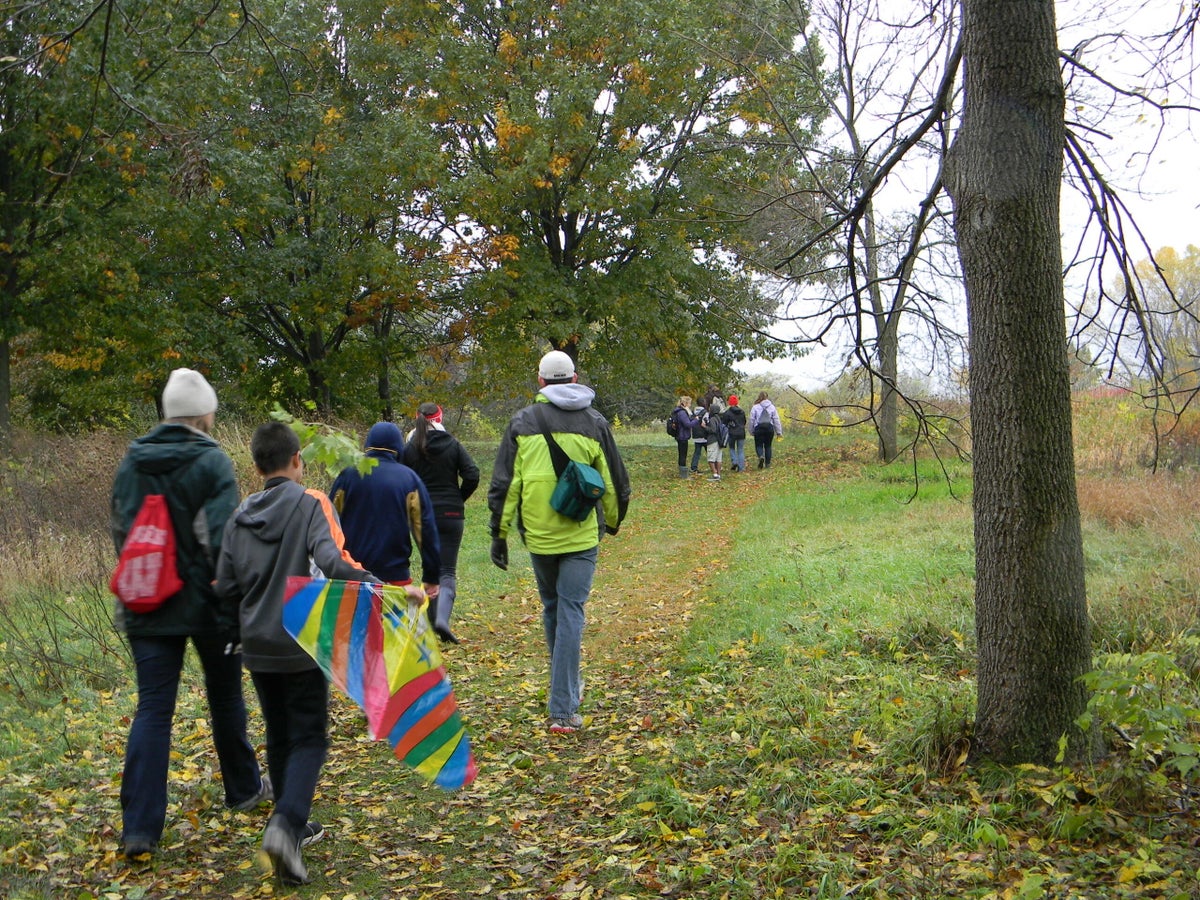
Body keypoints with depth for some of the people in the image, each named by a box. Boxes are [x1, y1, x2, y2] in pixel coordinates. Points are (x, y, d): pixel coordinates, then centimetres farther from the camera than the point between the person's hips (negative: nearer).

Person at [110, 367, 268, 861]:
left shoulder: (131, 462, 4)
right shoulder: (211, 462, -13)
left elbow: (120, 533, 11)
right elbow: (222, 539, -18)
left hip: (146, 605, 4)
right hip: (205, 603, -3)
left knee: (152, 709, 3)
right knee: (224, 696, 16)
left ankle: (139, 828, -3)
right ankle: (243, 789, 33)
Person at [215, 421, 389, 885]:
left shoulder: (239, 516, 4)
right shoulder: (311, 504, -10)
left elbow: (226, 588, 6)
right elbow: (335, 562, -27)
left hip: (257, 647, 5)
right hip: (301, 644, -5)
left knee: (279, 737, 18)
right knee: (309, 739, 1)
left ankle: (293, 826, 27)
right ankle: (287, 822, -19)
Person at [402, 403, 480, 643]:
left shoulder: (410, 449, -1)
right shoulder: (454, 445, -2)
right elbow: (472, 475, -9)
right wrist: (459, 499, 6)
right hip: (451, 515, -1)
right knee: (448, 571, 1)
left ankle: (432, 620, 20)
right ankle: (442, 618, -20)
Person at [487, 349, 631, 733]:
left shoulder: (522, 422, 1)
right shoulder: (594, 422, 2)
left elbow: (503, 484, -1)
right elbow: (615, 482, 7)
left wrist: (500, 533, 6)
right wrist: (612, 521, 24)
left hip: (538, 535, 1)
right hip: (581, 535, -1)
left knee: (552, 607, 20)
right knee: (571, 613, -2)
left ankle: (566, 687, 36)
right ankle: (563, 709, -6)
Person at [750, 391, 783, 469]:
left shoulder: (755, 407, -3)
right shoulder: (772, 407, 4)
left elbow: (751, 420, -1)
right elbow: (776, 420, 5)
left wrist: (752, 431, 9)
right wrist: (779, 432, 10)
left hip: (759, 428, -2)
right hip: (769, 428, 2)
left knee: (759, 445, 5)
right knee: (768, 446, 12)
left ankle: (761, 456, -25)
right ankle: (767, 463, 13)